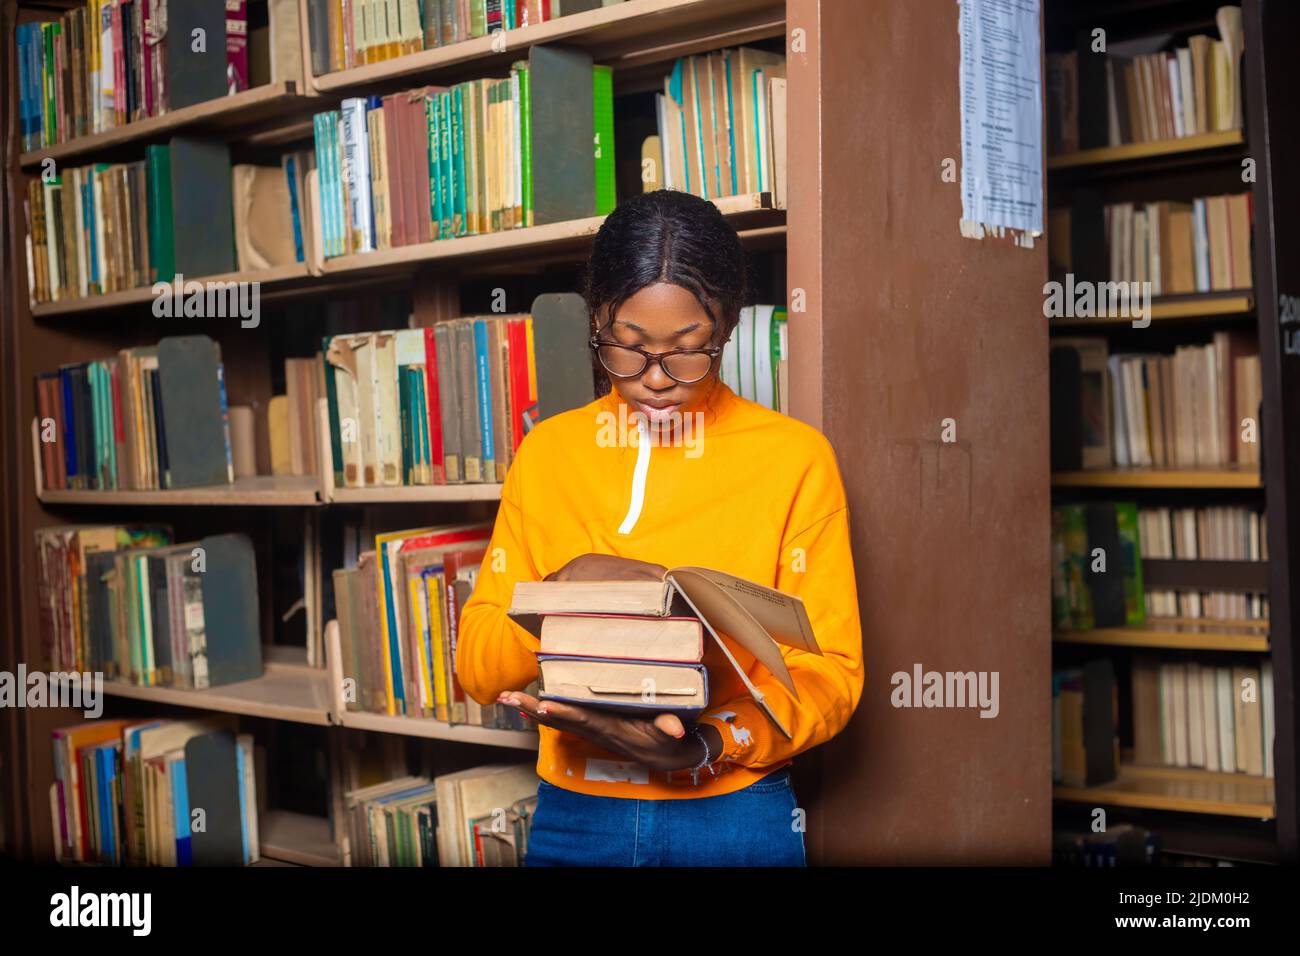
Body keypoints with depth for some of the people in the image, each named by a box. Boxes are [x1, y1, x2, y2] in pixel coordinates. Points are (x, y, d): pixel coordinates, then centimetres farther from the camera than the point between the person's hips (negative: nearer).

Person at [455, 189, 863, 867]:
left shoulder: (794, 456, -4)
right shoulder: (548, 452, 4)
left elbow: (829, 672, -5)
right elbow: (477, 668, 3)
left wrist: (706, 747, -22)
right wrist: (567, 587, -16)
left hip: (735, 816, -2)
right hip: (572, 816, 2)